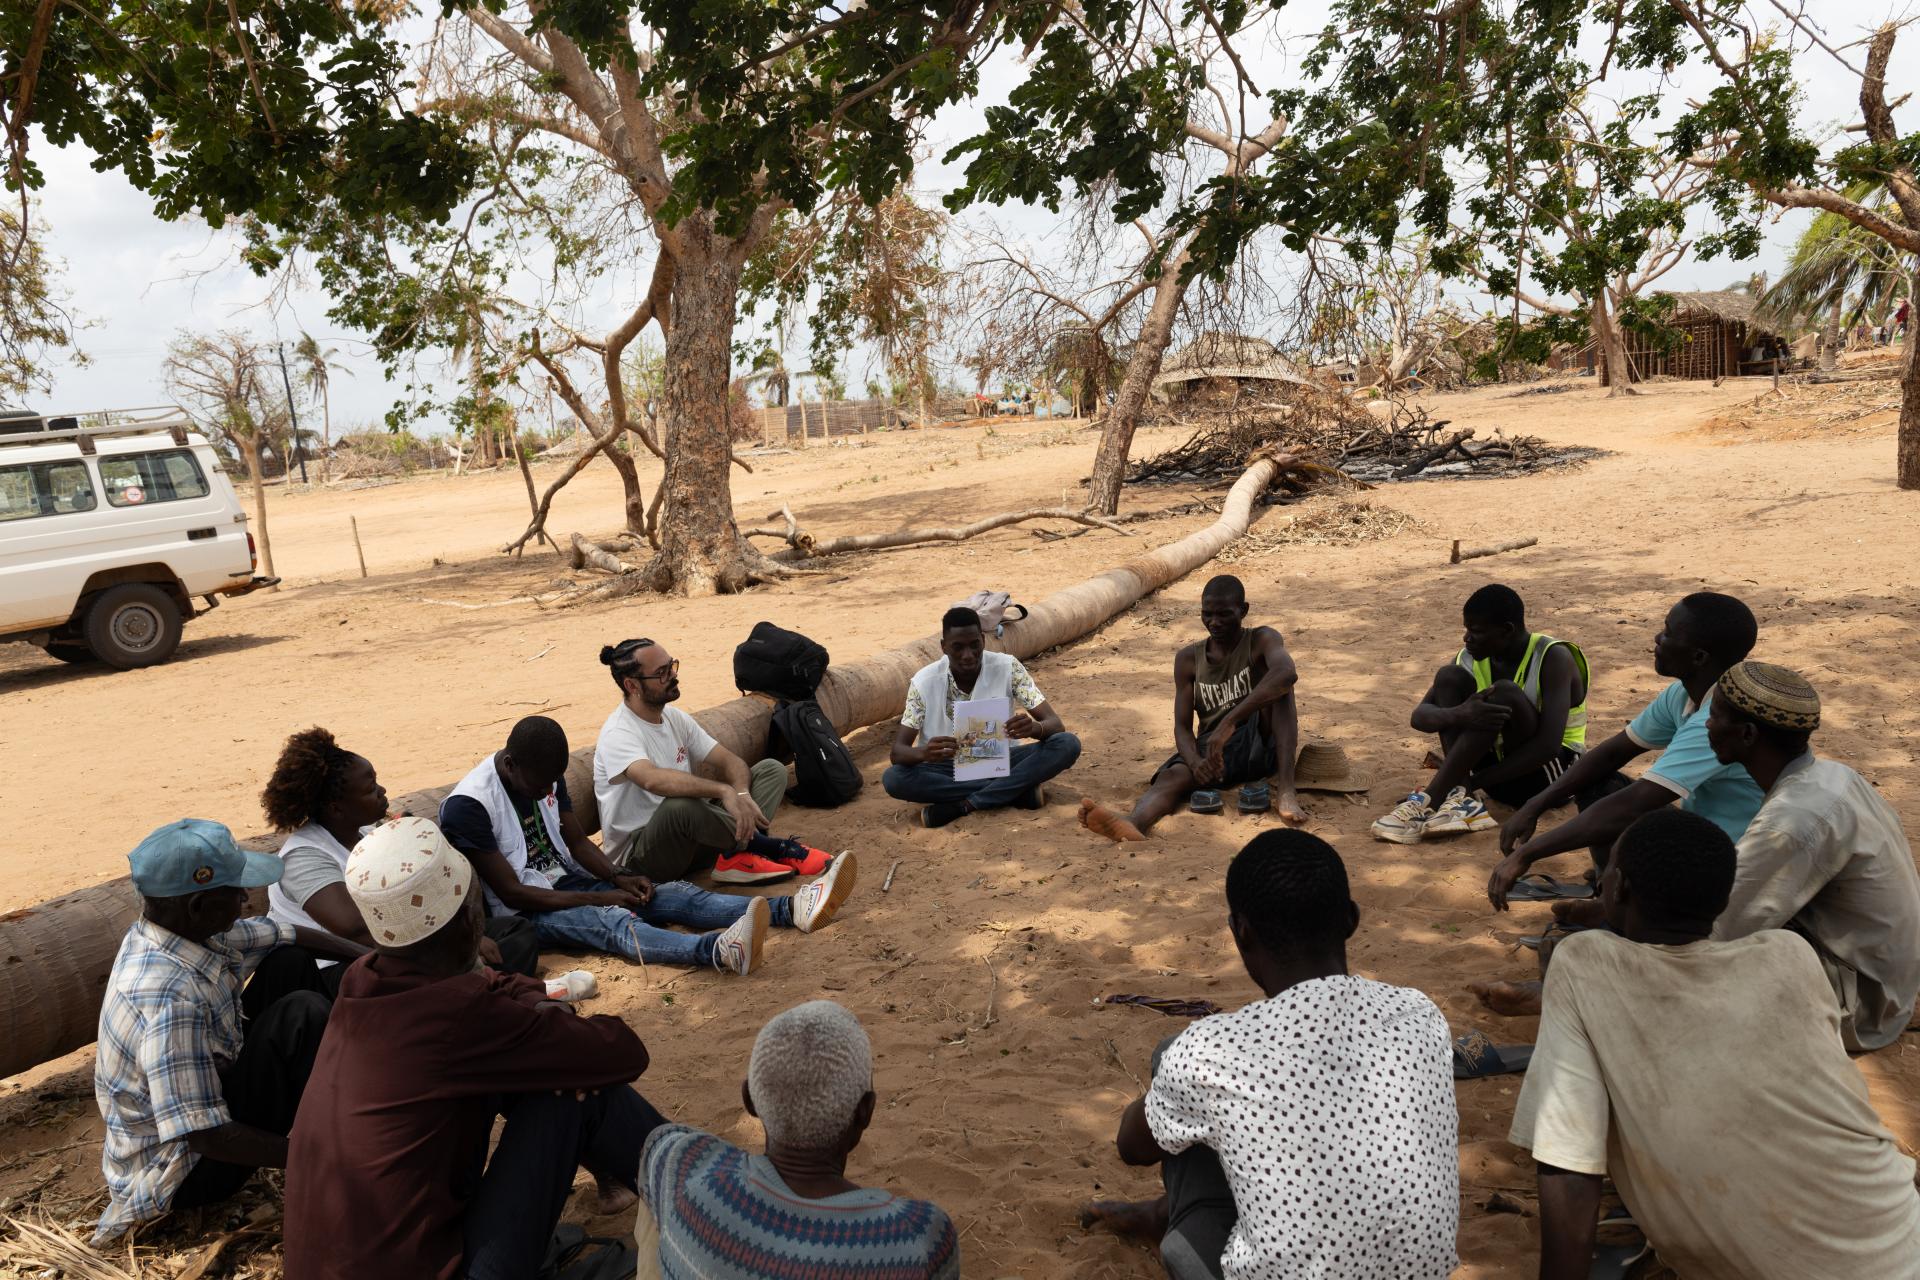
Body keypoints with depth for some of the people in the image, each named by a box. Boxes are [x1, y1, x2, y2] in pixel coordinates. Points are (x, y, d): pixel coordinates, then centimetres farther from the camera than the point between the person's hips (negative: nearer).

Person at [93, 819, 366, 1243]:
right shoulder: (171, 999, -35)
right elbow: (206, 1137, -32)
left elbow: (289, 936, 5)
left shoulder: (187, 928, -9)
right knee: (301, 1014, -24)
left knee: (291, 962, 3)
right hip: (179, 1175, -9)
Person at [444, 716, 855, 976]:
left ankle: (793, 909, -34)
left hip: (566, 881, 8)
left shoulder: (545, 773, 3)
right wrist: (598, 897, -22)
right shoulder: (466, 807, -20)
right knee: (610, 919, -38)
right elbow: (512, 893, -21)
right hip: (524, 912, -7)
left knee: (676, 894, -16)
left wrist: (619, 879, -10)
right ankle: (719, 949, -67)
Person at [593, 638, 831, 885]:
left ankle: (735, 855, -25)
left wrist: (741, 794, -20)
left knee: (772, 769, -1)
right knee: (679, 806, -43)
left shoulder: (675, 717, 7)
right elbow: (654, 780, -41)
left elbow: (728, 760, 2)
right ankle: (773, 848, -20)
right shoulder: (617, 734, -20)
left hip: (688, 841, 8)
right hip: (637, 855, -8)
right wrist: (725, 790, -47)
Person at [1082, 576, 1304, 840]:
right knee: (1171, 777, -31)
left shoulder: (1261, 640, -4)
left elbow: (1287, 673, -29)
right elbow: (1182, 726, -2)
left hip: (1262, 743, -2)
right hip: (1213, 748, 2)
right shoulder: (1189, 659, 6)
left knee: (1275, 683, -26)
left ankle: (1285, 789, -35)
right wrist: (1195, 762, -27)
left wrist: (1229, 722, -40)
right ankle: (1132, 826, -65)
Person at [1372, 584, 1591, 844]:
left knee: (1504, 693, -32)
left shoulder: (1553, 657, -18)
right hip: (1501, 767, 5)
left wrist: (1473, 782, -29)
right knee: (1449, 677, -15)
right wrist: (1459, 714, -34)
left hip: (1547, 773, -5)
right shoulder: (1471, 659, -2)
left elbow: (1548, 745, -28)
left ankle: (1428, 800, -35)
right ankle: (1461, 799, -32)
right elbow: (1420, 716, -10)